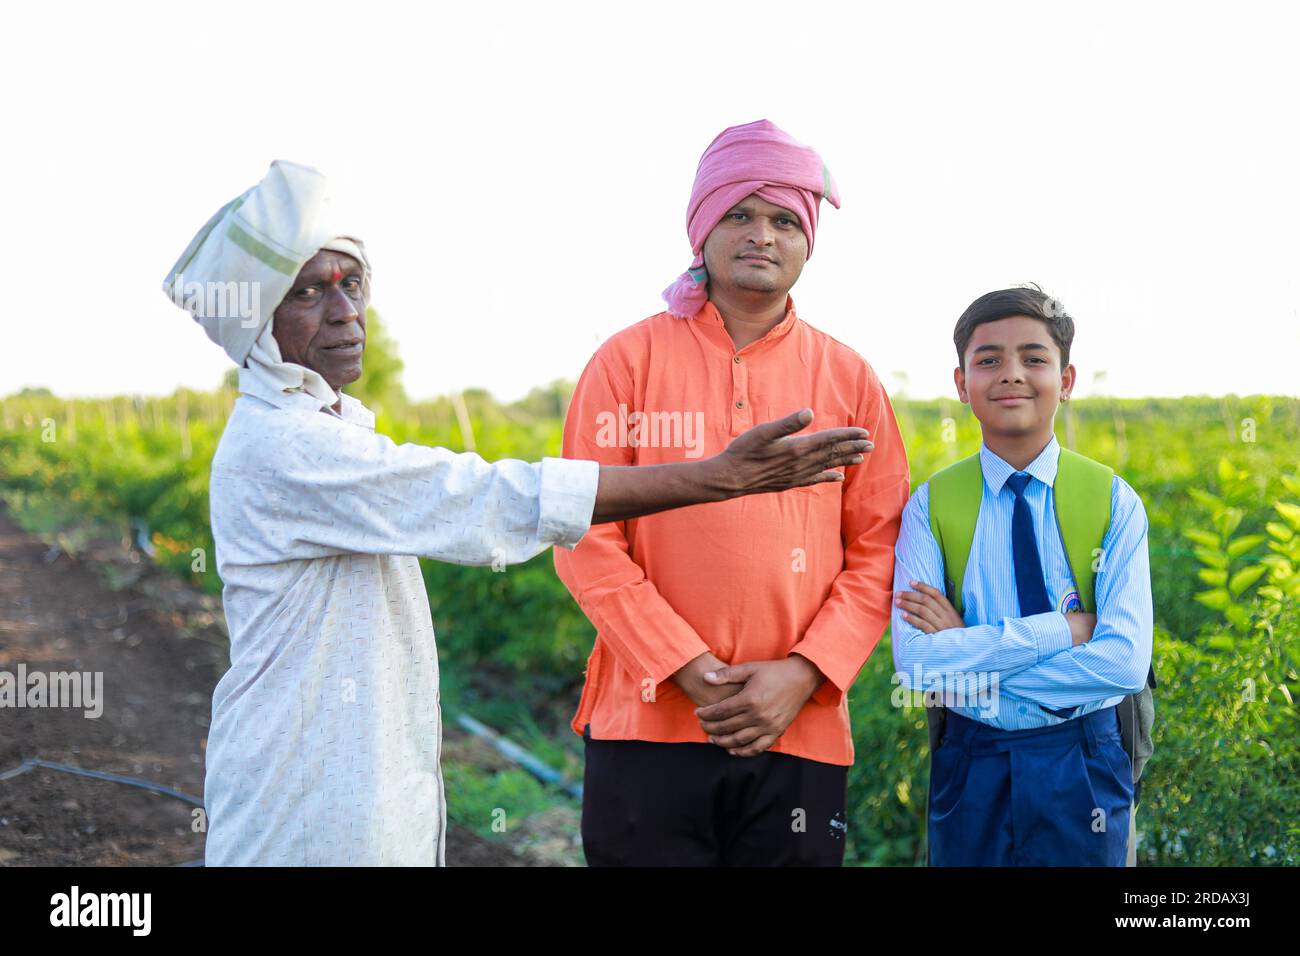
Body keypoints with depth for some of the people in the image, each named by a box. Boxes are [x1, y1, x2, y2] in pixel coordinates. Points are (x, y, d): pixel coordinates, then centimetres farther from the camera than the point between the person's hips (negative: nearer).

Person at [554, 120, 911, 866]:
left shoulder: (849, 379, 7)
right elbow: (587, 538, -2)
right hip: (649, 725, -1)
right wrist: (688, 669, -10)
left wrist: (803, 674, -8)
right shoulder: (630, 361, 2)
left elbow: (878, 551, 5)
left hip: (800, 732, 2)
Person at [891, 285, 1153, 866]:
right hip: (971, 766, 0)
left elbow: (1126, 661, -17)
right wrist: (1061, 630, -20)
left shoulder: (1113, 502, -5)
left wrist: (971, 651, -18)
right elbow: (914, 659, -17)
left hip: (1082, 767, 0)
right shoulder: (932, 505, -5)